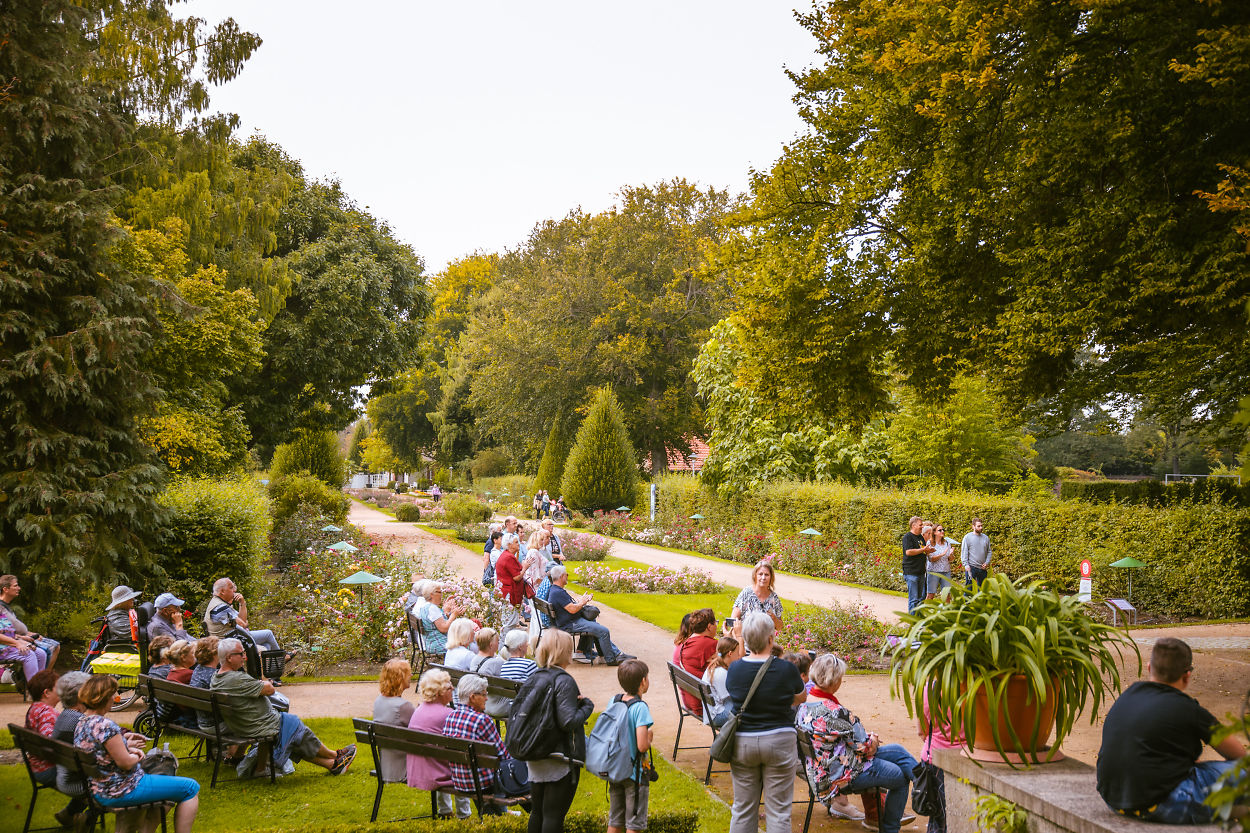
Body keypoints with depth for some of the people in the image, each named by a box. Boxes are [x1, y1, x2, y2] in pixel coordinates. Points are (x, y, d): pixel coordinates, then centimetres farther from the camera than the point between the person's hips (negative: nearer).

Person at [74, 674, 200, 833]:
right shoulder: (104, 726, -27)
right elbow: (125, 763, -23)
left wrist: (125, 746, 8)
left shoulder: (81, 724, 4)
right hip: (122, 792, -10)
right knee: (191, 788, -2)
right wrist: (136, 756, -3)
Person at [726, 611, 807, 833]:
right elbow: (802, 697, 6)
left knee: (743, 809, 13)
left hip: (742, 742, 2)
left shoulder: (734, 669, -7)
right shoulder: (787, 670, -13)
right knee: (778, 811, 5)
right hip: (779, 742, -2)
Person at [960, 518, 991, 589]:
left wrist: (987, 562, 0)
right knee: (969, 587, -6)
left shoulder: (986, 537, 11)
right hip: (971, 567, -5)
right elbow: (964, 552, -6)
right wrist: (966, 565, -15)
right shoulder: (967, 537, -2)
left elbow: (989, 552, 15)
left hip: (982, 568, 5)